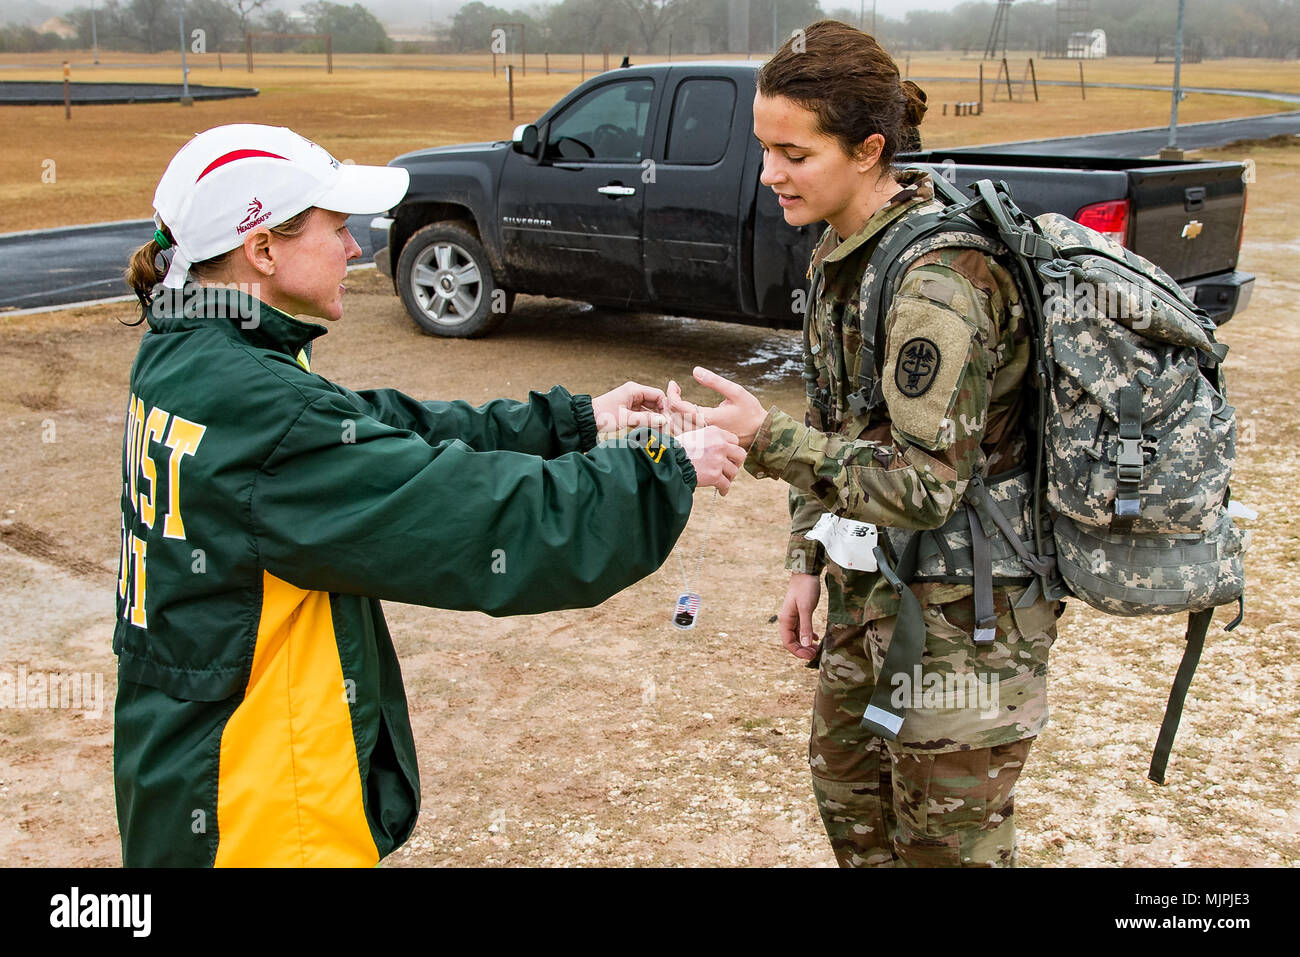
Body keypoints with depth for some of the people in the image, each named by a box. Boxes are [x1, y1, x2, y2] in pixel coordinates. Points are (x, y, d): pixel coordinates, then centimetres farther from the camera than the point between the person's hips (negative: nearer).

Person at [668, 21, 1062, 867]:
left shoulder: (938, 280, -26)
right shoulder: (847, 251, 3)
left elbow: (926, 487, -27)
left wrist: (766, 439, -30)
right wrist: (808, 562, 10)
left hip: (960, 611, -9)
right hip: (876, 588, 9)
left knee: (947, 846, 8)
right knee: (849, 797, 24)